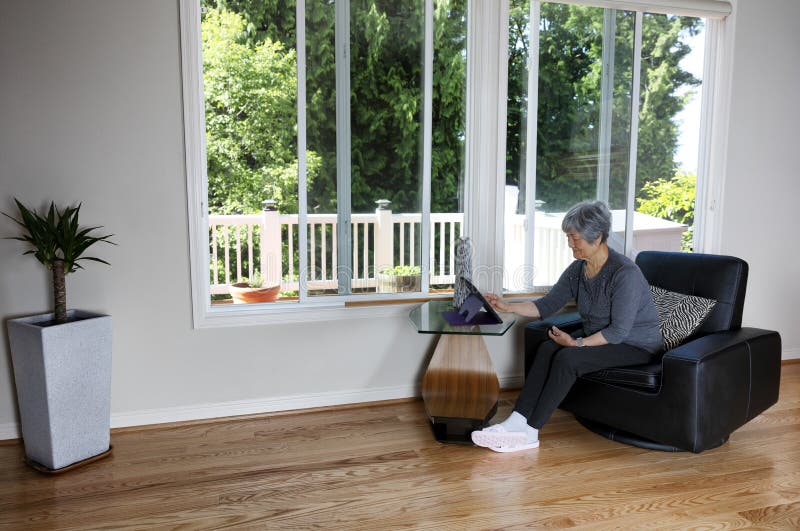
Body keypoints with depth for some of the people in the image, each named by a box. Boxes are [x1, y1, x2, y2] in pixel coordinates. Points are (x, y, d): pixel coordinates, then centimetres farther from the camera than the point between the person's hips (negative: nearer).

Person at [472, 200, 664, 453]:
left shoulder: (625, 273, -25)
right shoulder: (578, 269, -1)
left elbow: (619, 331, -25)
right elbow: (547, 305, 3)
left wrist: (578, 343, -28)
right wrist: (508, 307, -9)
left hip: (635, 345, -7)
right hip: (598, 336, 8)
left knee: (568, 358, -28)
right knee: (547, 348, -19)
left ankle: (529, 432, -22)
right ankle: (517, 421, -25)